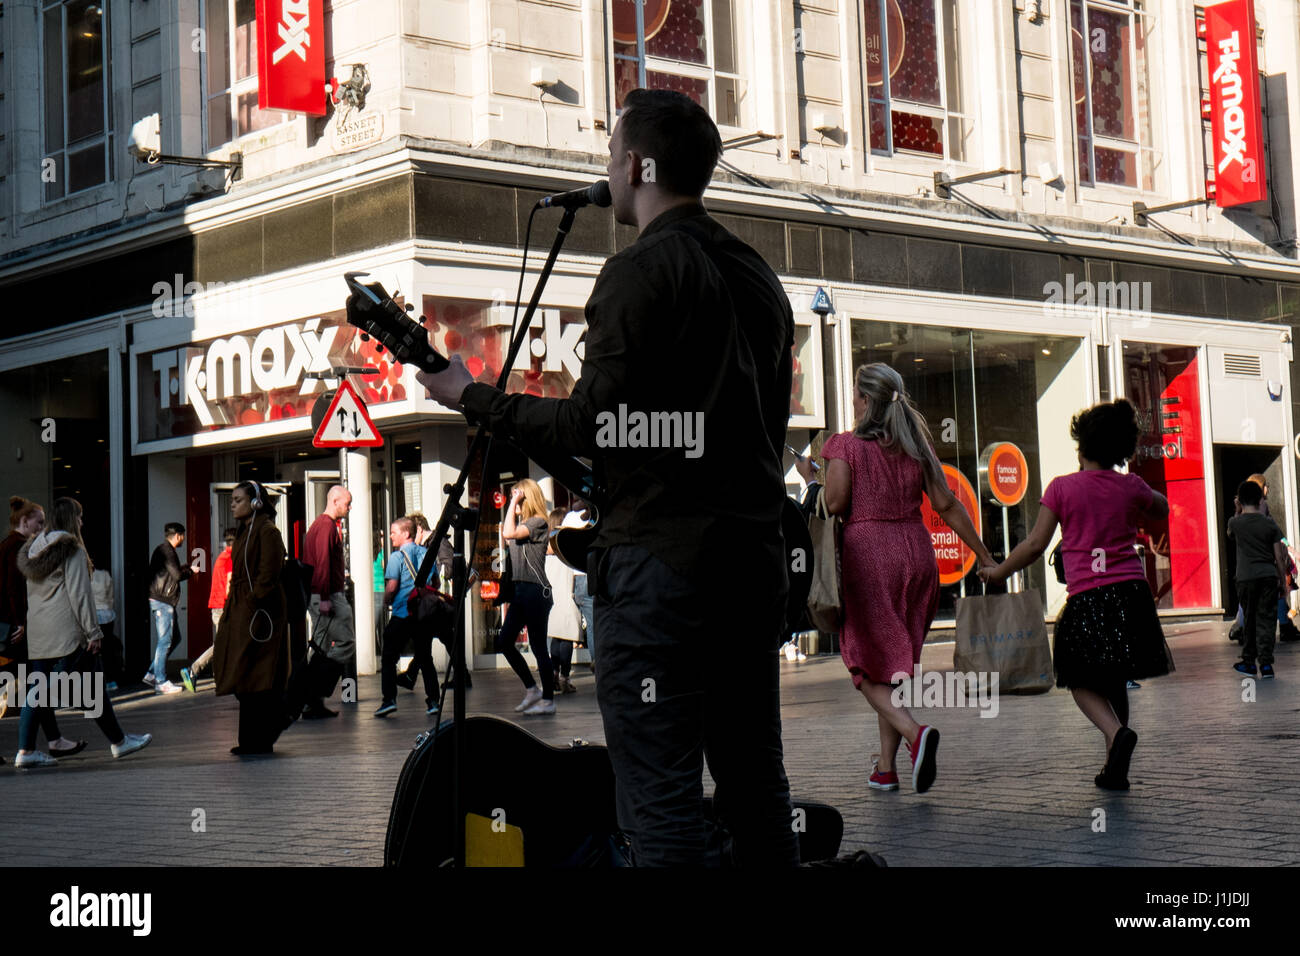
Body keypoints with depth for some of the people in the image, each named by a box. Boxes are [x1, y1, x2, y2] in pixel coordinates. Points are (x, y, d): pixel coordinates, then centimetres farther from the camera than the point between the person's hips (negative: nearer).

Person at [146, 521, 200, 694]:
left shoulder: (163, 550, 18)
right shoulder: (166, 551, -14)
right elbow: (177, 575, -20)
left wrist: (189, 567, 27)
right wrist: (191, 570, -2)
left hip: (164, 602, 11)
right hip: (162, 602, -11)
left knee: (174, 637, 15)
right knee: (165, 641, -8)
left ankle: (152, 674, 16)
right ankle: (161, 682, -5)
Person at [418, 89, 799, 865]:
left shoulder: (641, 271, -9)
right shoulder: (760, 278, 15)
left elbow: (594, 425, -14)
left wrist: (473, 398, -1)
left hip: (659, 564, -8)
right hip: (756, 557, 8)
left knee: (662, 803, -6)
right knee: (757, 787, 13)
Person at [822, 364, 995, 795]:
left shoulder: (847, 445, -5)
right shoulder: (917, 446, 7)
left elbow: (835, 503, -15)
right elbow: (947, 505, 5)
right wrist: (986, 558, 9)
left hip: (866, 553, -5)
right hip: (915, 552, 5)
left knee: (867, 665, 2)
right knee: (895, 662, 14)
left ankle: (916, 732, -24)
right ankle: (886, 768, 15)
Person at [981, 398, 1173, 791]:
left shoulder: (1062, 487, -3)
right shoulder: (1132, 487, 6)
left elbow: (1035, 544, -1)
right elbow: (1163, 509, 29)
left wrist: (998, 571, 12)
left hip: (1086, 597, -4)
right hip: (1132, 593, 4)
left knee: (1083, 681, 6)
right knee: (1115, 680, 17)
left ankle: (1116, 732, -22)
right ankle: (1115, 767, 16)